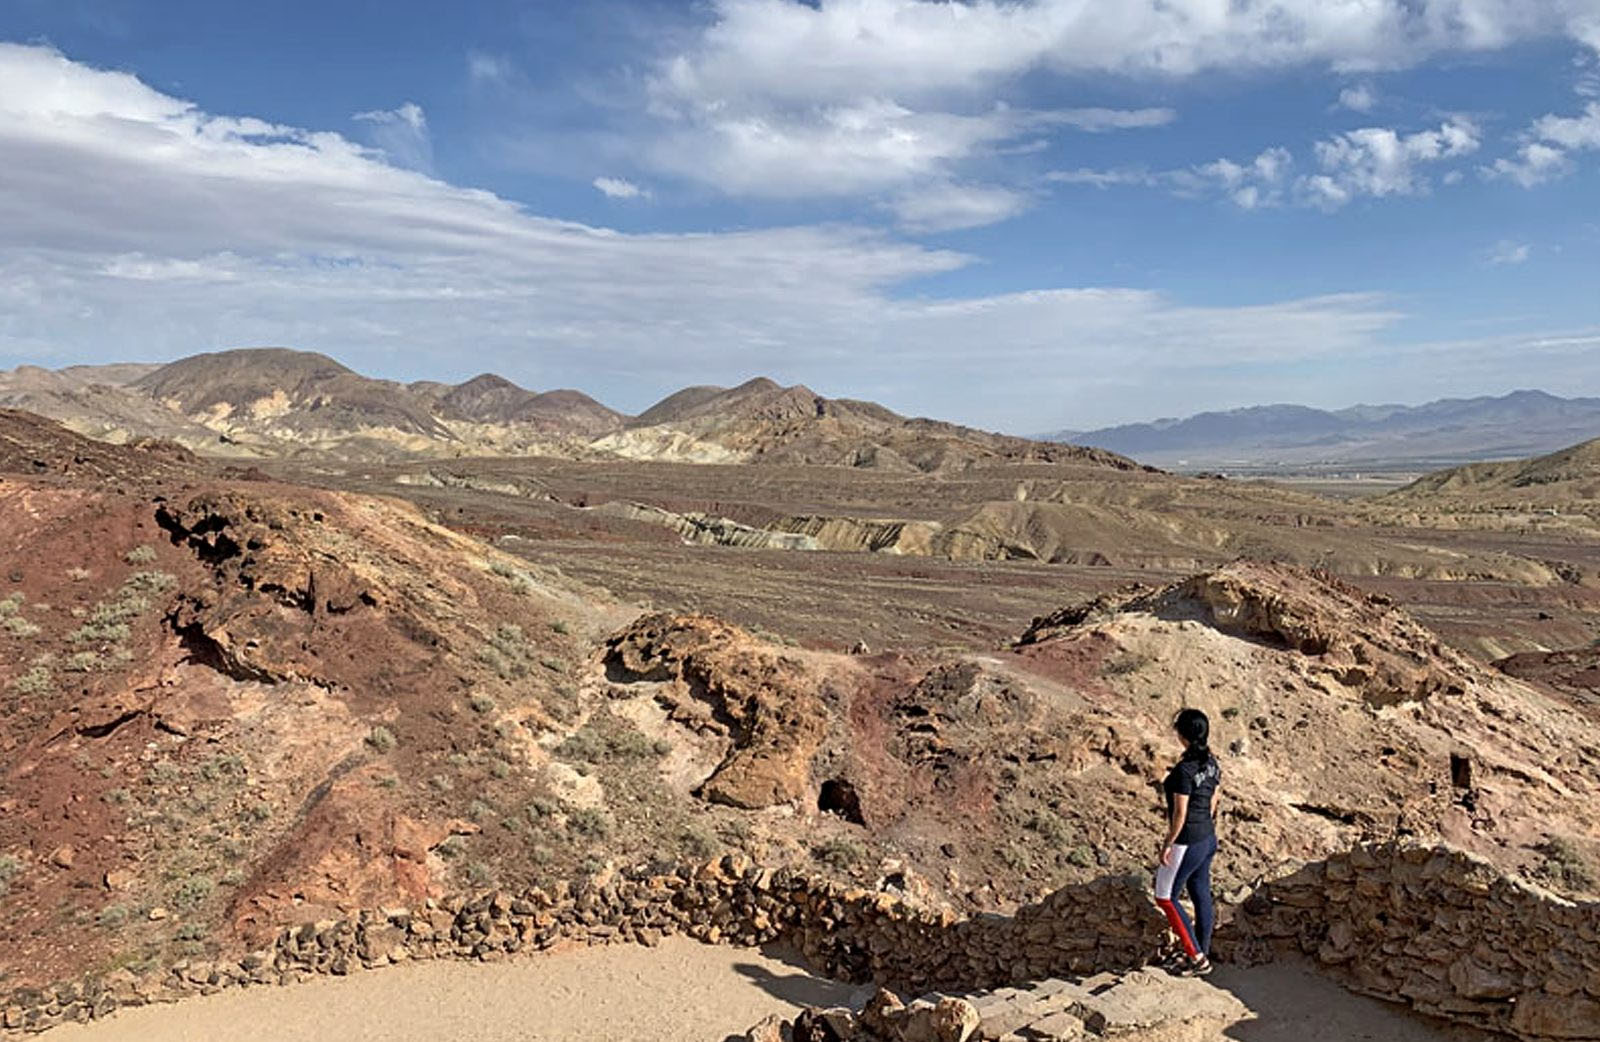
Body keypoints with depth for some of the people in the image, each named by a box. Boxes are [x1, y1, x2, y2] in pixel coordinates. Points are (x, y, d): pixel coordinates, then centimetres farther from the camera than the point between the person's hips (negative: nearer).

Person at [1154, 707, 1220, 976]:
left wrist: (1167, 844, -11)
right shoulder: (1212, 763, 0)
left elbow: (1180, 815, -22)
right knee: (1201, 896, 18)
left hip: (1187, 842, -8)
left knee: (1166, 897, 8)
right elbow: (1213, 803, 11)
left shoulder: (1184, 770, -26)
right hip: (1208, 839, 8)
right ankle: (1203, 956, 29)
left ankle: (1196, 956, 9)